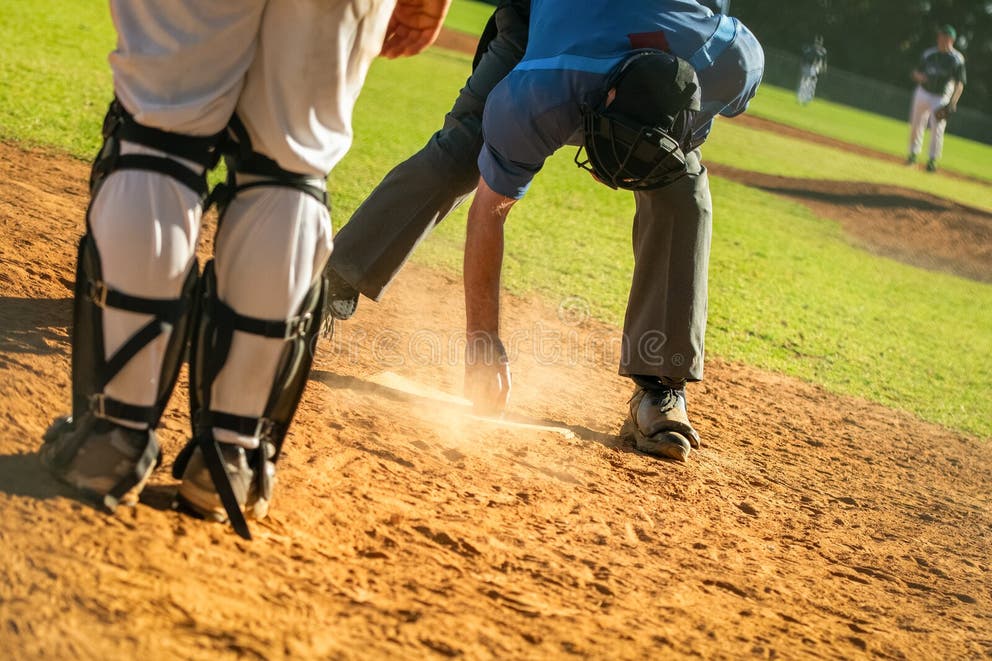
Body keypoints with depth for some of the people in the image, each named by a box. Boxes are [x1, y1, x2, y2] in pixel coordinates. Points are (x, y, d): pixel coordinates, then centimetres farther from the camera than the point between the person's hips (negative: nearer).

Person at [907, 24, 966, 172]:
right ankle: (913, 154, 25)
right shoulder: (928, 54, 5)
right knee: (916, 125, 8)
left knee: (937, 129, -11)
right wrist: (919, 76, -14)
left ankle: (932, 160, -2)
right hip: (922, 93, 4)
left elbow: (960, 83, -9)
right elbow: (915, 72, 11)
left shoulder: (957, 59, -7)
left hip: (941, 98, -4)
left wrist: (952, 103, -19)